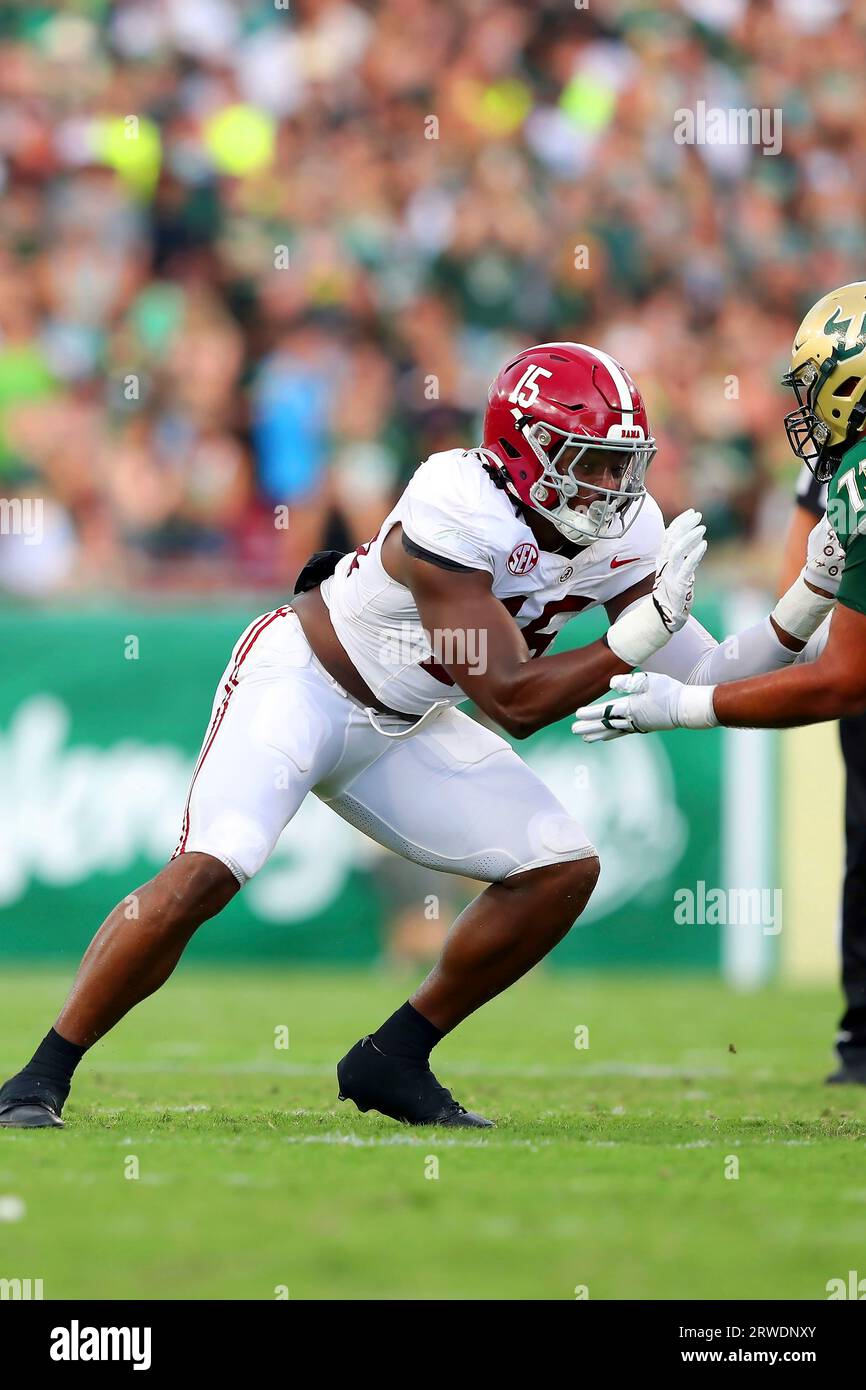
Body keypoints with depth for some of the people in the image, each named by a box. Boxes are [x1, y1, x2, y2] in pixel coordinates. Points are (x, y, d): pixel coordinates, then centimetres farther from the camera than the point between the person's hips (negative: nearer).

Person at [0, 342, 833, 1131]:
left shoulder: (622, 535, -9)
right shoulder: (459, 515, -32)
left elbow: (703, 684, -5)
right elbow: (515, 702, -31)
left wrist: (803, 616, -18)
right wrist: (645, 627, -34)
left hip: (397, 729, 8)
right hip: (298, 684, -8)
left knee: (560, 870, -3)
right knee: (205, 874, -26)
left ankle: (393, 1061, 9)